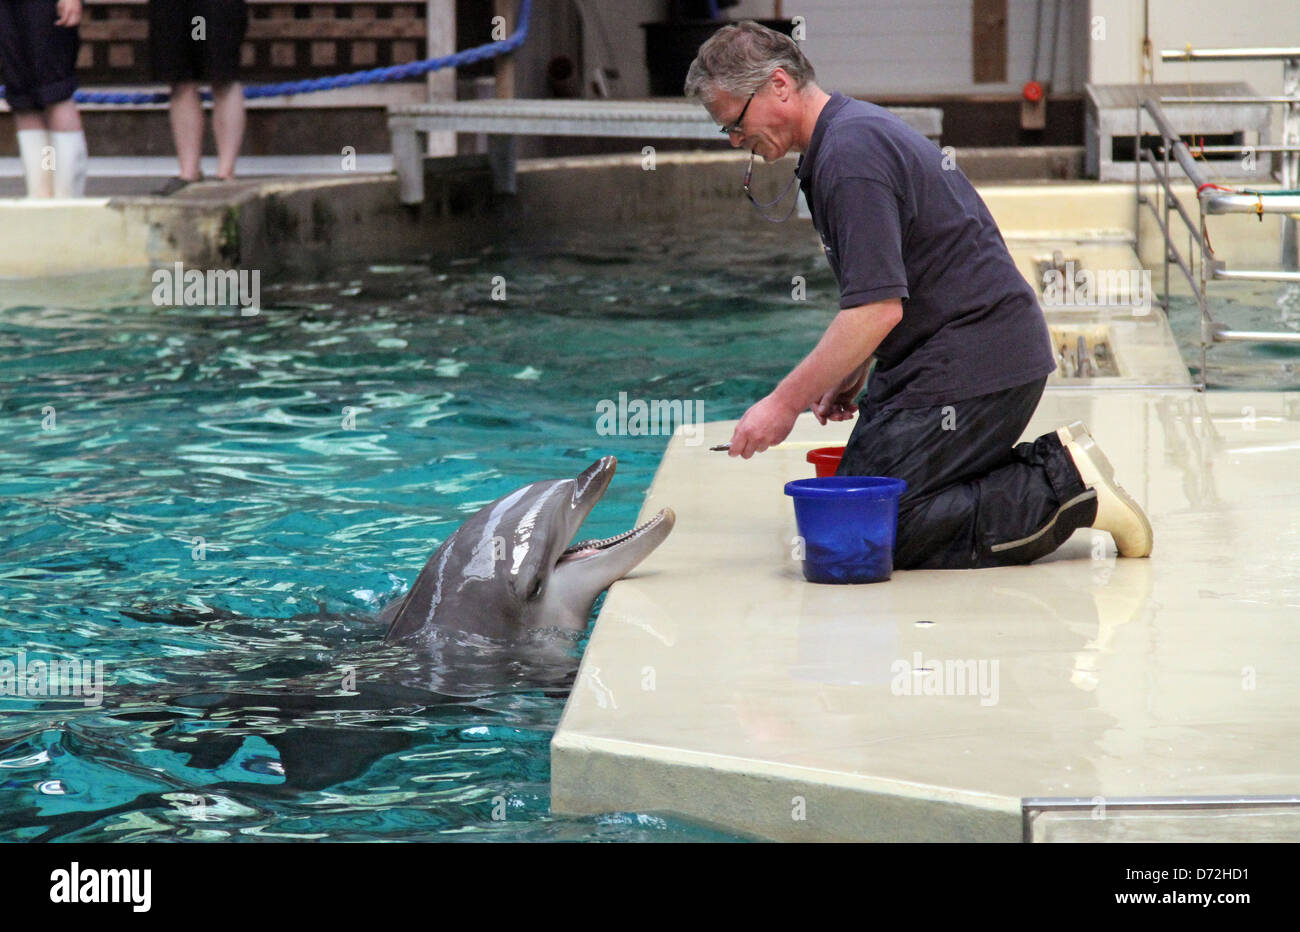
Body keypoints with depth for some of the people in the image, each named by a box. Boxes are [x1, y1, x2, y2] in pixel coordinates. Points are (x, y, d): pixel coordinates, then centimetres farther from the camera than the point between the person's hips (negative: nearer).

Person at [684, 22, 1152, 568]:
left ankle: (1064, 489, -9)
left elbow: (878, 308, -24)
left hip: (970, 369, -11)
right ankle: (1053, 469, 8)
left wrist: (786, 402, -20)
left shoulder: (850, 155, -18)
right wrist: (853, 375, 21)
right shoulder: (855, 131, 15)